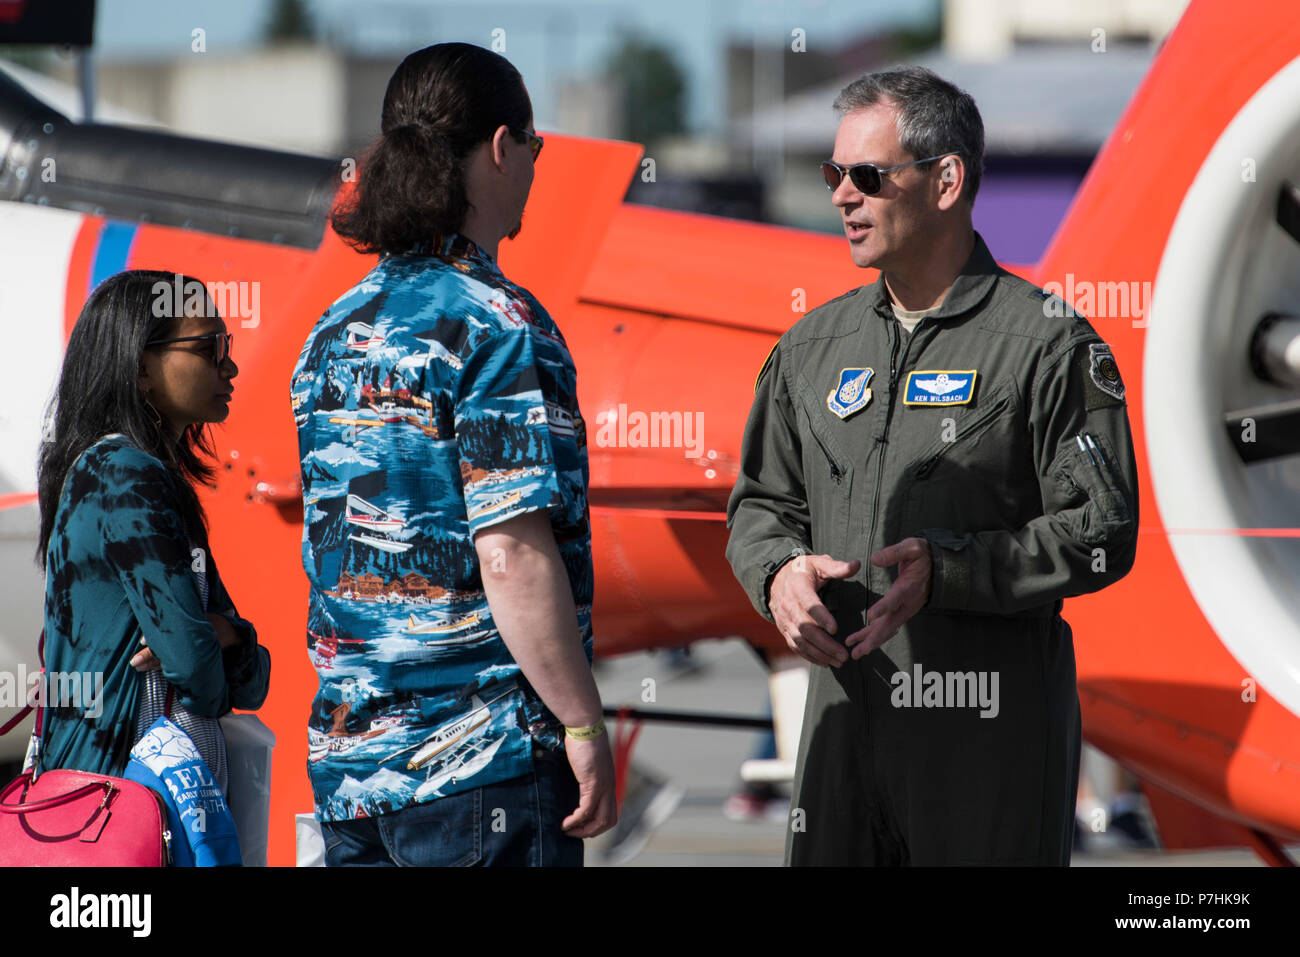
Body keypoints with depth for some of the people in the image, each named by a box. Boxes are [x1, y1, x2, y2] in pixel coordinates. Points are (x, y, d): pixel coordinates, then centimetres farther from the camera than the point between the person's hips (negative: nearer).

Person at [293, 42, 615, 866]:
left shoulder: (335, 334, 11)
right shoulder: (498, 327, -12)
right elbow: (511, 557, -19)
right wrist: (582, 722, -13)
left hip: (349, 763, 8)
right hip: (483, 765, -8)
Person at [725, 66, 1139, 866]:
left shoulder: (1047, 343, -5)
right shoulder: (814, 346, 13)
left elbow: (1102, 532, -10)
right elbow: (762, 501, 21)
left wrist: (947, 570, -20)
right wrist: (779, 574, -3)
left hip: (992, 730, -5)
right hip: (844, 708, 5)